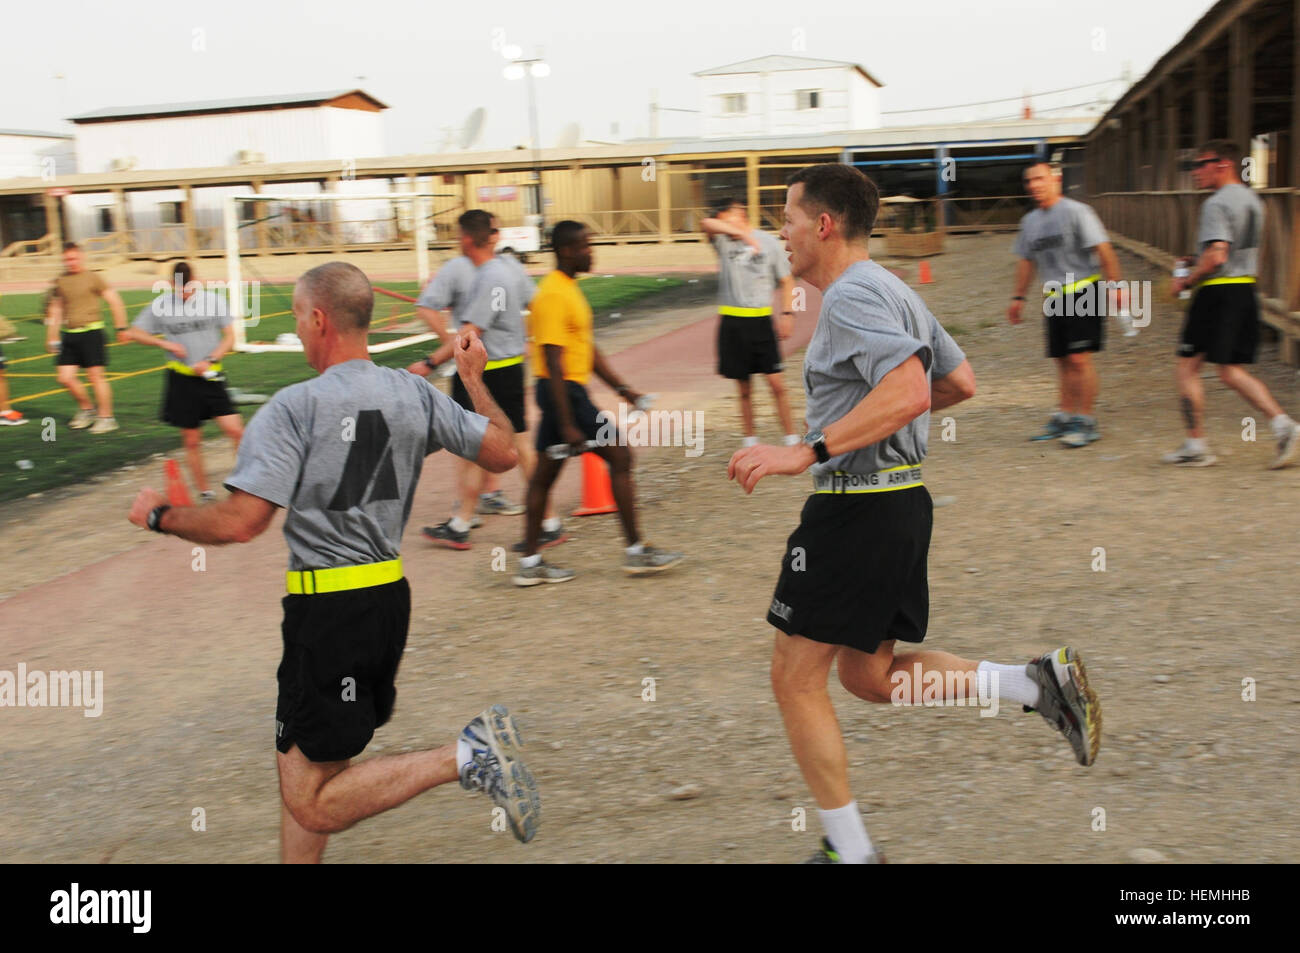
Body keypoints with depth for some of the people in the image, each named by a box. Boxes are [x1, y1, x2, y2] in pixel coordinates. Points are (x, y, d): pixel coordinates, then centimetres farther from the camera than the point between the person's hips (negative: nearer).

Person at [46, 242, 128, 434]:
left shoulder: (93, 278, -3)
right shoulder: (60, 282, 12)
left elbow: (115, 301, -2)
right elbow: (56, 310, 21)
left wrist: (121, 327, -6)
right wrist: (52, 336, 18)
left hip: (91, 332, -5)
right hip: (69, 334, 5)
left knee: (95, 375, -6)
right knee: (65, 378, 0)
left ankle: (106, 417, 4)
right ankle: (86, 408, 23)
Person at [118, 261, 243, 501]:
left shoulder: (213, 300, -1)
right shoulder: (160, 305, -2)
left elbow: (229, 337, 3)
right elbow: (134, 333, 6)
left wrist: (210, 360, -11)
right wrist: (165, 343, -8)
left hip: (211, 376, 0)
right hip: (181, 380, 0)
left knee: (235, 429, -11)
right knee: (191, 440, 5)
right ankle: (204, 492, 19)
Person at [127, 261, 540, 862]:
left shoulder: (294, 406, -13)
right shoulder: (416, 393, 4)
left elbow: (240, 523, -19)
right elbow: (504, 454, 10)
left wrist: (159, 516, 0)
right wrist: (474, 379, 24)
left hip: (328, 609, -8)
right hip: (390, 595, 8)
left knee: (314, 805, -1)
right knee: (301, 773, 19)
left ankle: (466, 756, -13)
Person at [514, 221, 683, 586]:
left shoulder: (568, 289, 15)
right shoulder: (553, 296, -18)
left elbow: (587, 348, 22)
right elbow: (553, 363, -22)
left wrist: (622, 388, 19)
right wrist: (567, 425, -24)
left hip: (567, 390, 10)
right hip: (563, 391, -10)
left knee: (546, 472, 10)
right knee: (619, 456, -3)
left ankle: (530, 563, 16)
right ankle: (636, 552, 5)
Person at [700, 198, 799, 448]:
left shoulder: (768, 242, 1)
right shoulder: (722, 240, 0)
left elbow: (786, 281, 11)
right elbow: (707, 224, -23)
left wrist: (787, 313, 0)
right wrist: (744, 234, -35)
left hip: (761, 320, -1)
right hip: (732, 322, 1)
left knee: (776, 383, -3)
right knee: (744, 388, 6)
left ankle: (792, 438, 5)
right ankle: (750, 441, 17)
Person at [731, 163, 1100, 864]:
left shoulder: (852, 295, -15)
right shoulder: (893, 291, 16)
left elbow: (909, 392, -29)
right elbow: (962, 383, 23)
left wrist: (808, 451, -31)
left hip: (856, 505, -10)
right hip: (901, 498, 10)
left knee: (795, 678, 1)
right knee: (866, 674, 18)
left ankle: (851, 852, 9)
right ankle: (1040, 683, 10)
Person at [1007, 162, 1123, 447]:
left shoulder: (1076, 211, -8)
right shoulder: (1030, 221, 12)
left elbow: (1103, 249, -12)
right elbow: (1026, 261, 22)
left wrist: (1115, 284, -19)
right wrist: (1018, 297, 20)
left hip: (1083, 293, -6)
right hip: (1054, 299, 6)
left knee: (1079, 359, -11)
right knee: (1063, 361, 9)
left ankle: (1086, 422, -5)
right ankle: (1065, 417, 18)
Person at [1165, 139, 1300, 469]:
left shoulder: (1217, 204, -14)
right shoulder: (1252, 200, 15)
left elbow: (1216, 257, -23)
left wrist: (1186, 281, -10)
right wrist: (1196, 267, 21)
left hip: (1218, 292, -9)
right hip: (1247, 290, 9)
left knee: (1188, 365, 3)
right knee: (1231, 371, 13)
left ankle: (1195, 446, 5)